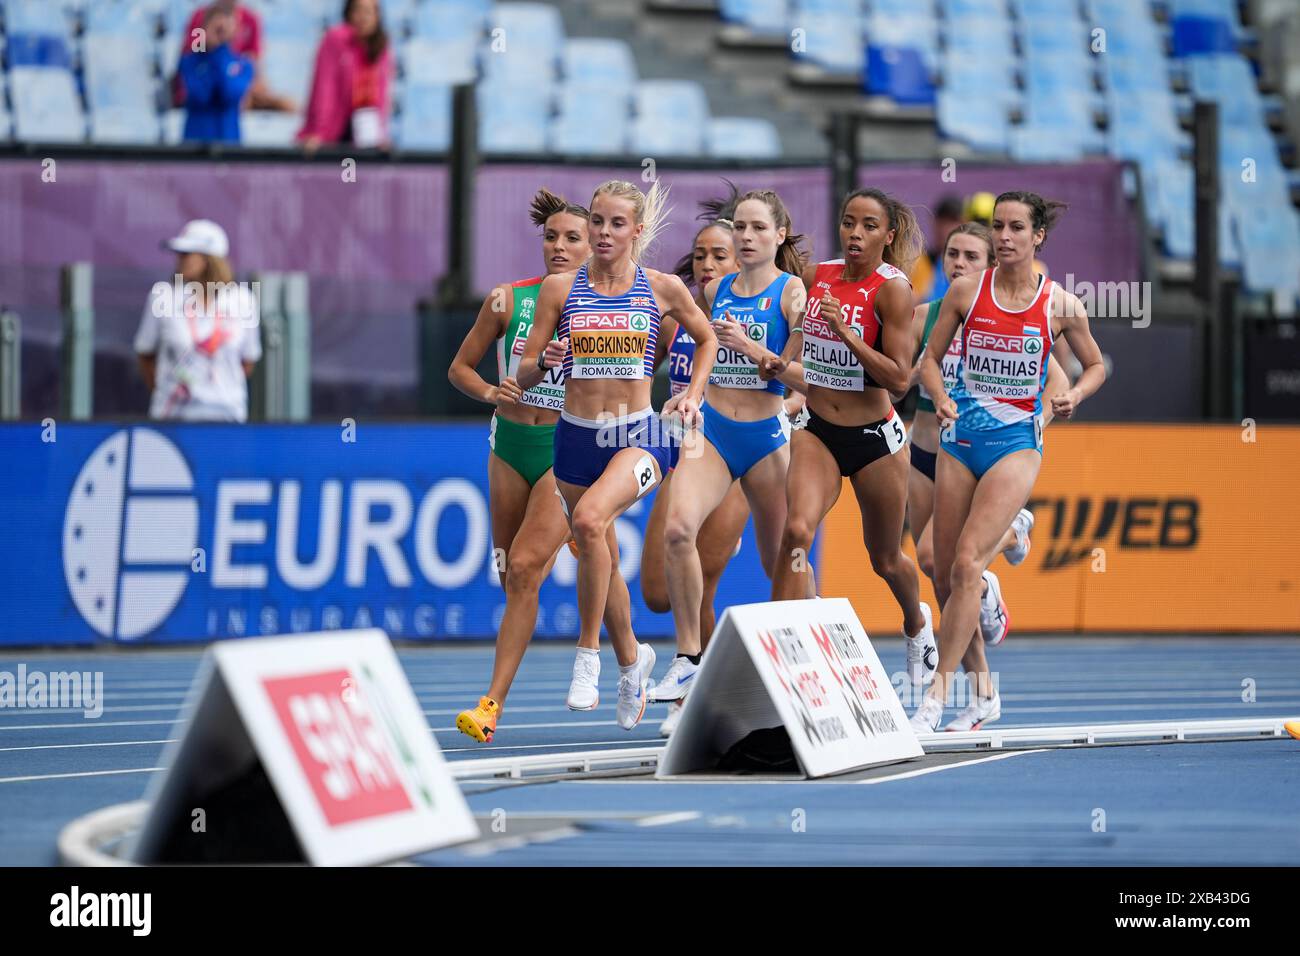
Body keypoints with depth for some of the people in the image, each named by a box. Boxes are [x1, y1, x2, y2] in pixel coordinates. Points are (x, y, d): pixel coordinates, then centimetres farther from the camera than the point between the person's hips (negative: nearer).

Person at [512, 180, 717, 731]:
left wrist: (693, 395, 4)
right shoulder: (560, 289, 2)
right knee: (601, 559, 12)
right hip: (576, 436, 3)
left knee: (589, 519, -31)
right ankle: (630, 659, 38)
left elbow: (707, 339, 18)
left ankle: (589, 651, -20)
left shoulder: (662, 288, 0)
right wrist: (545, 361, -19)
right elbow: (523, 378, 3)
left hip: (639, 436, -3)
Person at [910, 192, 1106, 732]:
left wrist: (1072, 396, -8)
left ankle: (937, 696, -20)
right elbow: (930, 358, 8)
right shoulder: (966, 291, 0)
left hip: (1017, 441, -3)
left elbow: (1096, 365, 13)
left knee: (968, 563, -20)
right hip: (960, 438, 3)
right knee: (946, 575, 3)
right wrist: (941, 399, -12)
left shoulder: (1060, 306, -3)